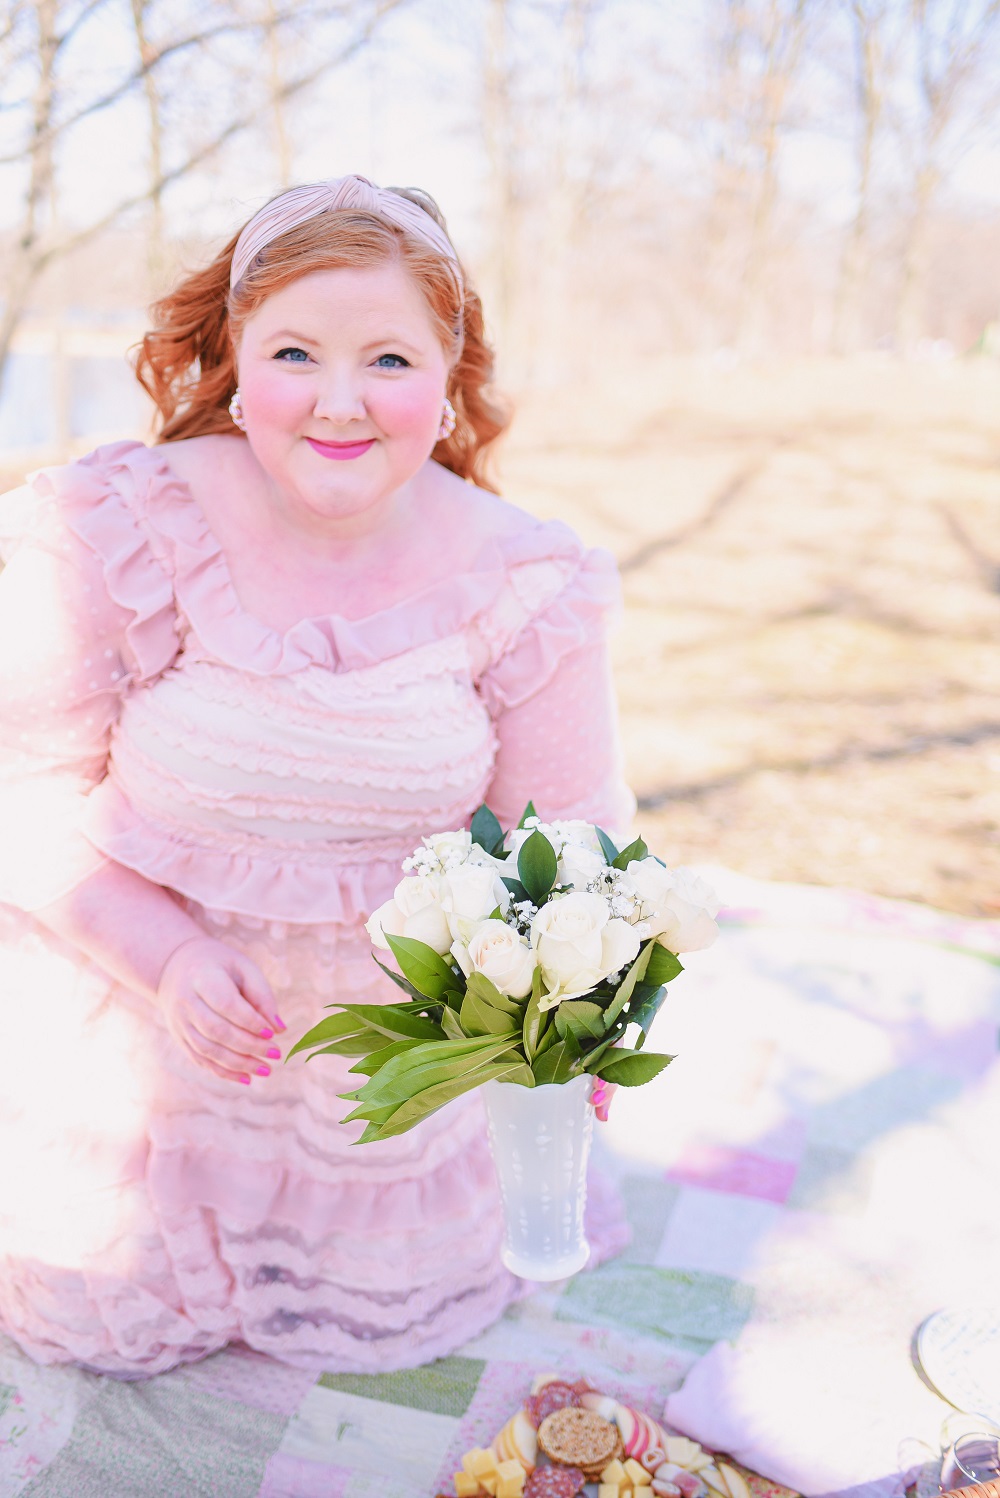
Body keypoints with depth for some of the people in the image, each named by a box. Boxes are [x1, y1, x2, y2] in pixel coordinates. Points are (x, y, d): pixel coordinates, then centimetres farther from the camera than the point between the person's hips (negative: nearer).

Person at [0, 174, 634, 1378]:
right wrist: (166, 954, -26)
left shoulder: (517, 582, -14)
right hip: (138, 1006, -1)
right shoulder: (119, 532, -21)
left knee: (378, 1318, 19)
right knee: (102, 1322, 15)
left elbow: (567, 822, -5)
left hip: (393, 1034, 2)